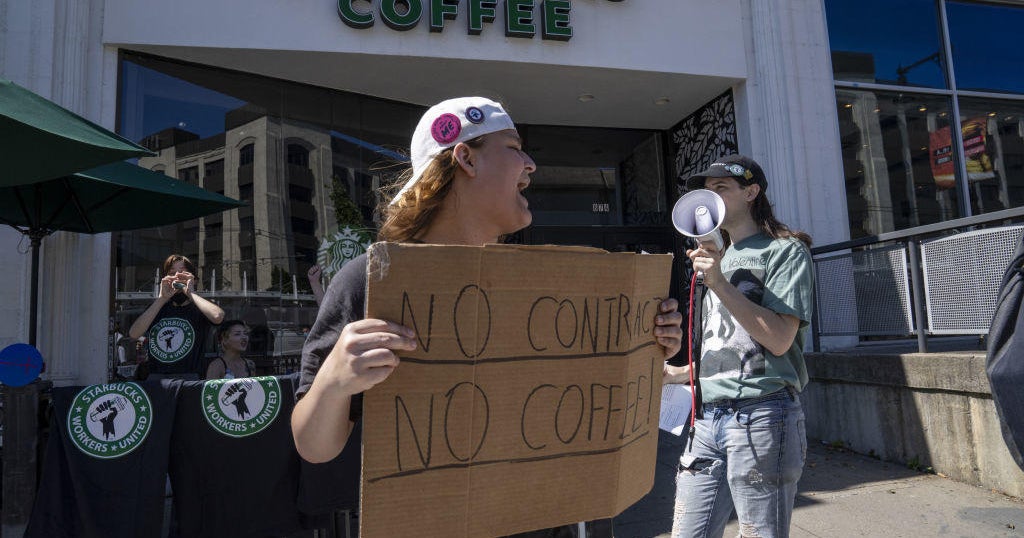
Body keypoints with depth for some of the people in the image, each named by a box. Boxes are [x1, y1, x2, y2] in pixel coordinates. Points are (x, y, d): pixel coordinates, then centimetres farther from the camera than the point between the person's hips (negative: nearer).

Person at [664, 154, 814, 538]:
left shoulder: (785, 251, -1)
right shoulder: (719, 257, 21)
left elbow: (779, 340, -14)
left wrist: (720, 284, -19)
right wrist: (679, 374, 16)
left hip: (761, 415, -6)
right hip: (709, 417, 7)